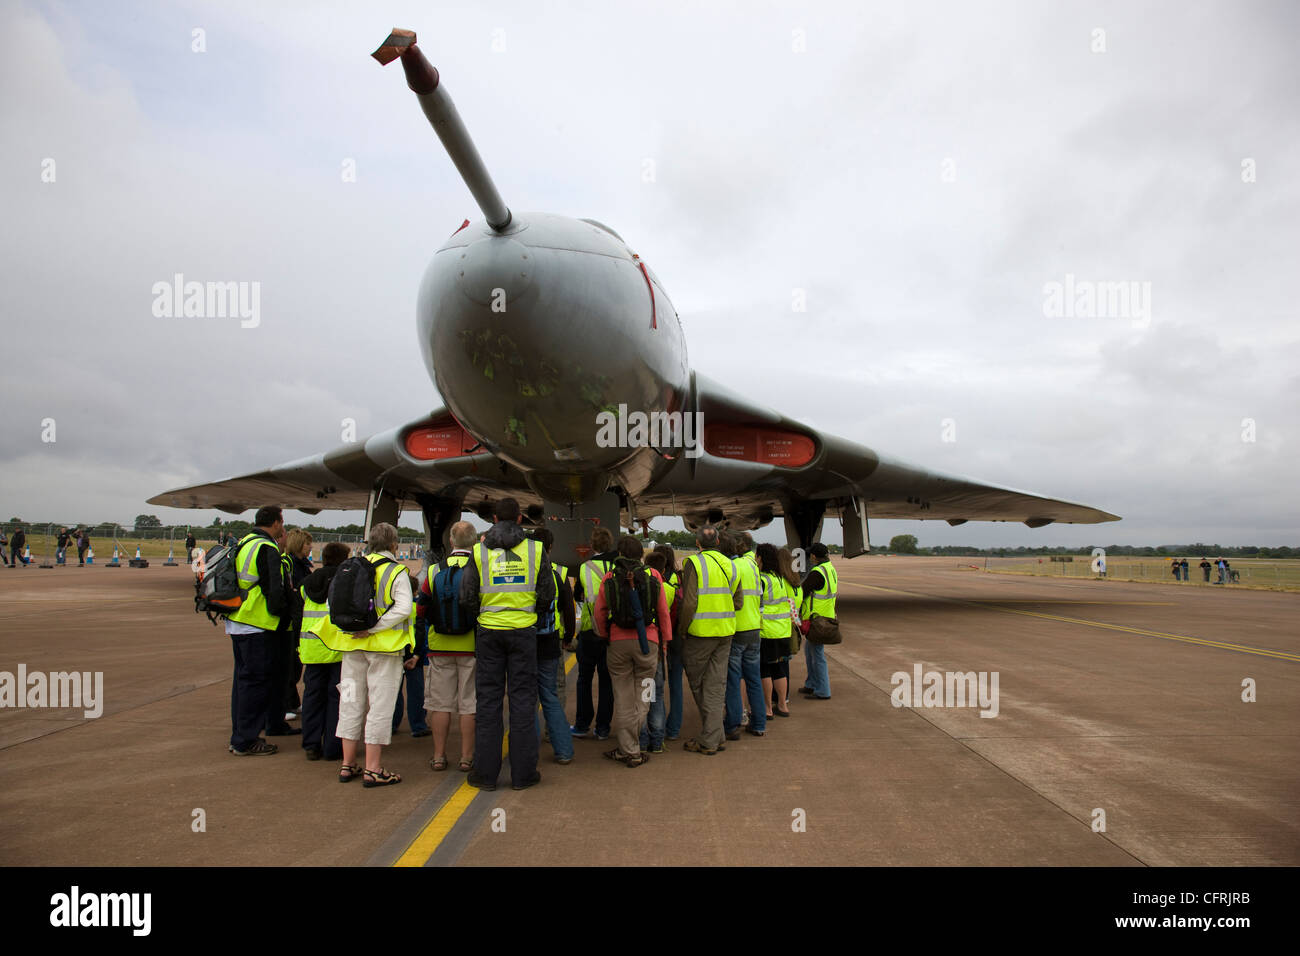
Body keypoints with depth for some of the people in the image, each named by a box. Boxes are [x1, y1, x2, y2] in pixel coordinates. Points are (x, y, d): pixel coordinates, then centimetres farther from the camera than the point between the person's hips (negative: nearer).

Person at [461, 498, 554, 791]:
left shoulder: (479, 552, 0)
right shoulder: (535, 550, 0)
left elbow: (467, 596, -1)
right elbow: (547, 594, 1)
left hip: (488, 632, 1)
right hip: (523, 632, 0)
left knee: (488, 700, 7)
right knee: (523, 698, 5)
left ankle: (485, 772, 12)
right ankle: (523, 772, 9)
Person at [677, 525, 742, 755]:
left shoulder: (694, 563, -10)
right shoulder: (730, 565, 8)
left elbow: (689, 602, -16)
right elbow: (737, 603, 11)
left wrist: (682, 628, -5)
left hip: (700, 632, -5)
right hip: (725, 632, 5)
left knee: (697, 683, 8)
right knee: (716, 685, 10)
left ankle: (708, 742, 12)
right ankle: (713, 738, 11)